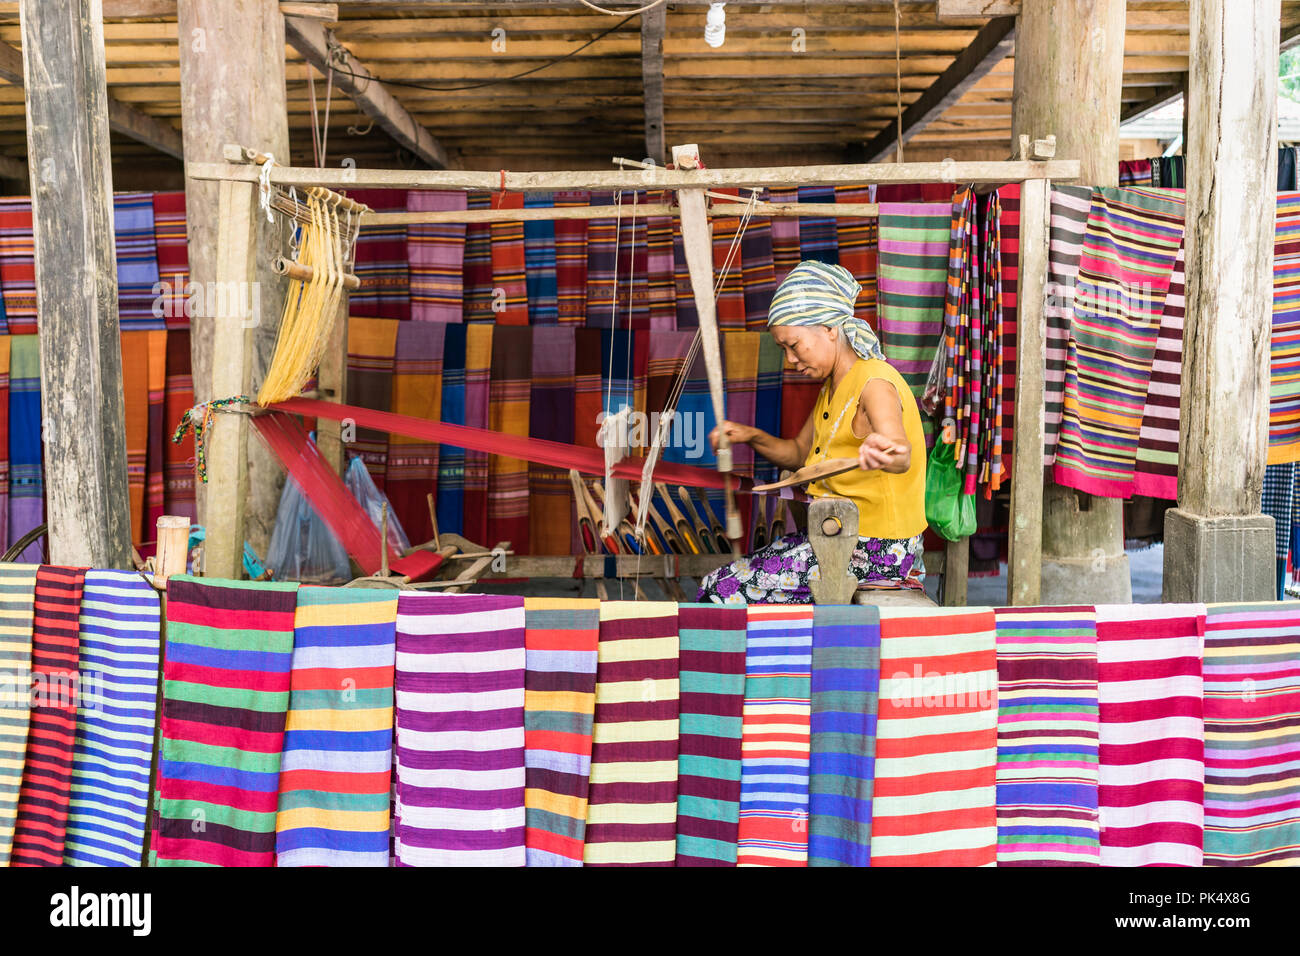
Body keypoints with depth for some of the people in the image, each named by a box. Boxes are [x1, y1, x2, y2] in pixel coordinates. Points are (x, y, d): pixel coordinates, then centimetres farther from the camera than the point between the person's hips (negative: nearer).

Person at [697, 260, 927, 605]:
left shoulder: (874, 383, -20)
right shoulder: (834, 386, 11)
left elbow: (902, 454, -39)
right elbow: (799, 454, 21)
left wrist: (885, 452, -63)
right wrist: (752, 436, 3)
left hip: (874, 550, -9)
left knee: (721, 589, -9)